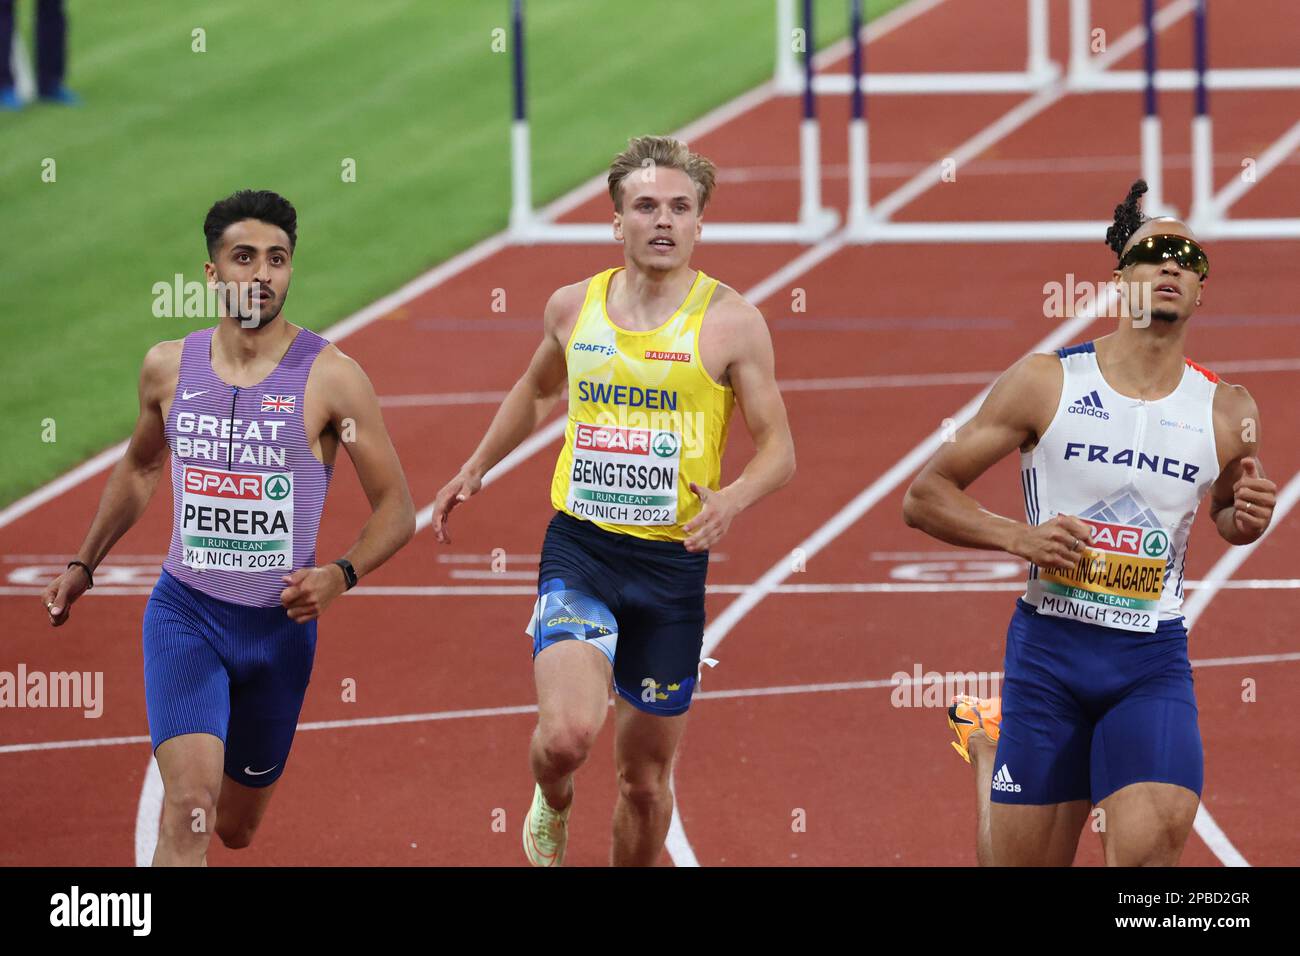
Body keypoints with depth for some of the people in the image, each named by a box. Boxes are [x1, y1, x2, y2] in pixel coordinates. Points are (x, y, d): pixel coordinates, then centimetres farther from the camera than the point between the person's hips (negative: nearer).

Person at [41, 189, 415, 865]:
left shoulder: (330, 377, -9)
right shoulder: (169, 366, 0)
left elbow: (396, 507, -5)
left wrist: (342, 575, -22)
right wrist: (84, 564, 23)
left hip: (280, 626, 0)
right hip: (185, 613, 0)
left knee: (235, 828, 17)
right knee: (190, 808, -22)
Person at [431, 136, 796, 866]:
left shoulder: (731, 323, -5)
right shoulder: (574, 307, 4)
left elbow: (779, 450, -4)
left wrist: (734, 499, -24)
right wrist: (476, 469, 26)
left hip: (672, 563, -1)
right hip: (579, 551, 1)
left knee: (646, 777, 8)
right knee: (568, 734, -21)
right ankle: (553, 804, 15)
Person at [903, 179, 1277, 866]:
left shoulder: (1227, 414, 1)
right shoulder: (1044, 383, -3)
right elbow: (923, 498, -1)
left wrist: (1248, 516, -2)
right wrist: (1018, 537, -16)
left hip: (1153, 661, 1)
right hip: (1047, 652, 0)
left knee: (1151, 846, -23)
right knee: (1023, 862, 8)